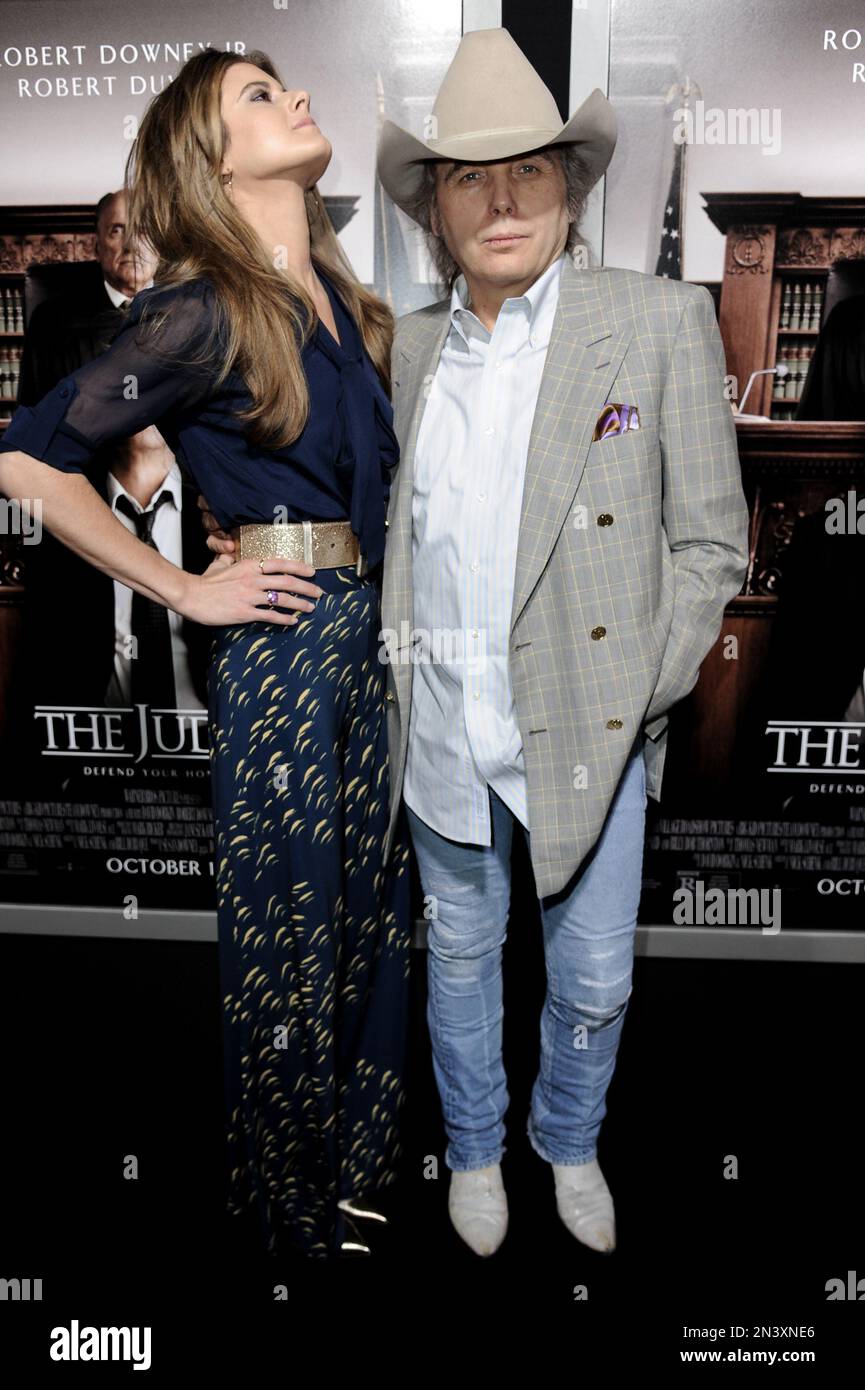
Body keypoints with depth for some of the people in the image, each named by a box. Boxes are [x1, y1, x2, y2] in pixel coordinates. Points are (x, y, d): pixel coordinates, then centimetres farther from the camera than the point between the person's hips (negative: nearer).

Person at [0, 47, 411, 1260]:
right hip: (283, 645, -7)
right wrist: (186, 591, -12)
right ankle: (301, 1205, 32)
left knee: (370, 901, 17)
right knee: (293, 923, 7)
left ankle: (363, 1148, 41)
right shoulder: (204, 314, -14)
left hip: (364, 631, 8)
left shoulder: (336, 294, 10)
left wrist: (380, 597, 12)